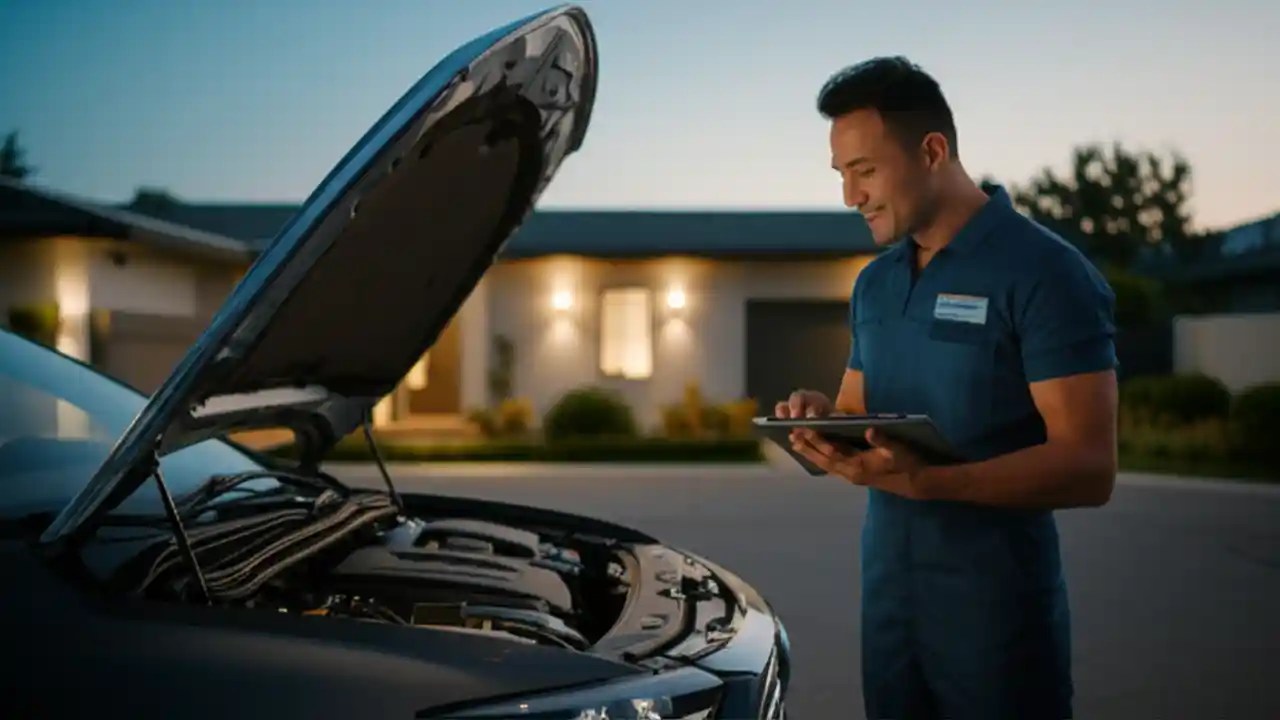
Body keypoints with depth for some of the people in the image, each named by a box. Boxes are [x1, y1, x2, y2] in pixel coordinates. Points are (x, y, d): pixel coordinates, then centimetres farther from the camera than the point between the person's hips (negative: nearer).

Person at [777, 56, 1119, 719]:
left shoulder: (1045, 274, -12)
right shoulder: (873, 285, 11)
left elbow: (1089, 468, -18)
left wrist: (925, 480, -29)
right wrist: (821, 419, -5)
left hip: (997, 607, -6)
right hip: (886, 595, 7)